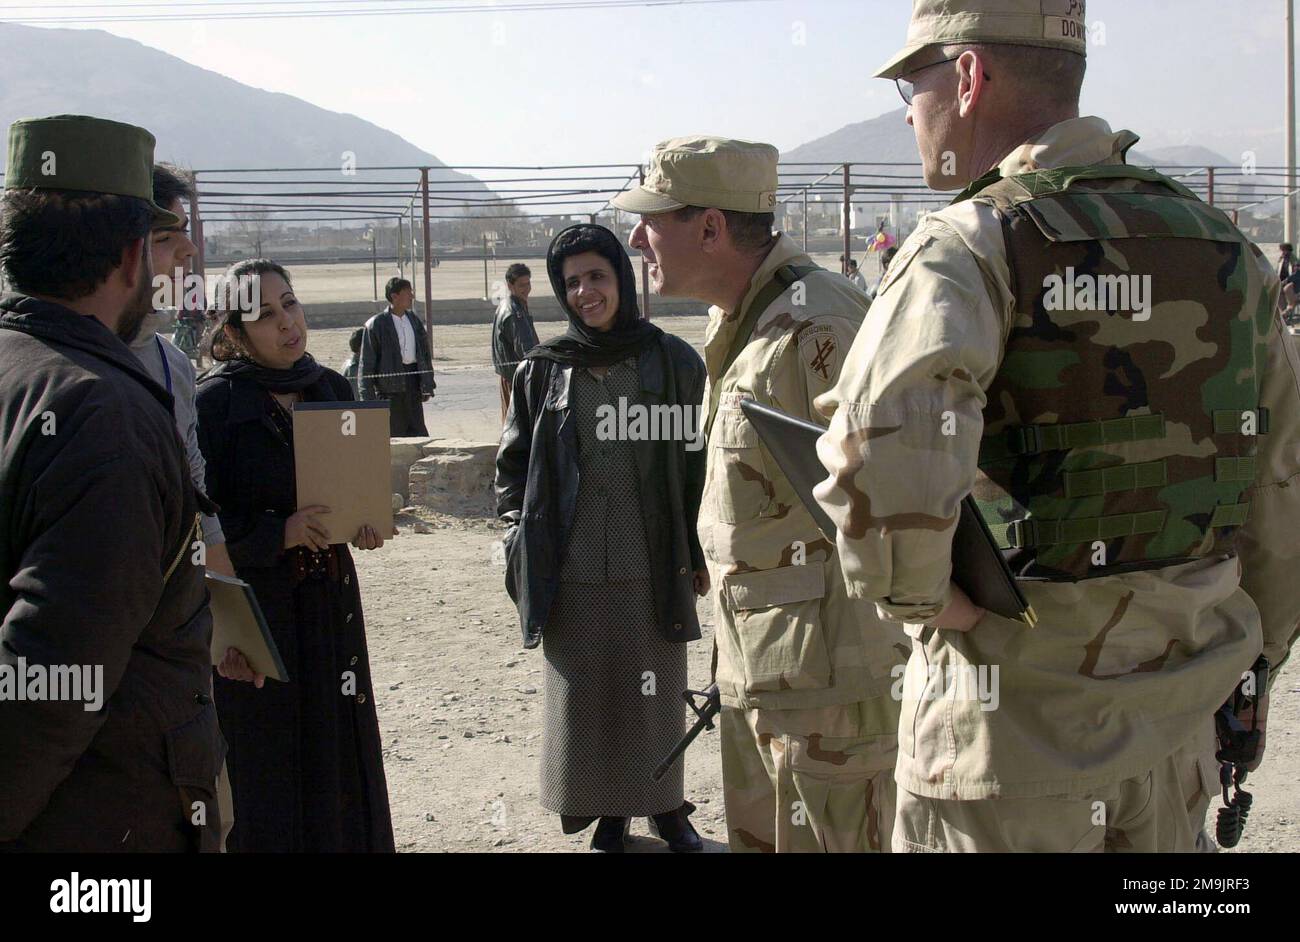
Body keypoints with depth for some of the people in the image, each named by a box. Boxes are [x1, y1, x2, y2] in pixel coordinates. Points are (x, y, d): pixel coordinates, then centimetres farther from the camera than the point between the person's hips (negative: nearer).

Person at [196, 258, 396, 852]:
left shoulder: (331, 388, 6)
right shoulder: (215, 402, -10)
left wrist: (366, 523, -4)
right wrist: (279, 533, -22)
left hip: (331, 601, 5)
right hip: (253, 602, -5)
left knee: (340, 749, 11)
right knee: (269, 761, 2)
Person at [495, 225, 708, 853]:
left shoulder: (675, 363, 1)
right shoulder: (544, 370, 3)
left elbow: (701, 464, 4)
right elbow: (513, 464, 10)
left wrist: (699, 552, 2)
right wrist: (522, 543, 0)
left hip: (653, 567, 0)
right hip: (572, 572, 1)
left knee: (656, 695, 8)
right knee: (585, 697, 7)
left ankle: (663, 803, 28)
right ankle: (609, 814, 23)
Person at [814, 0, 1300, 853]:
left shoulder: (973, 248, -16)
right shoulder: (1223, 250, 4)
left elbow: (885, 448, -35)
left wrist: (918, 592, -18)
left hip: (1015, 733, -6)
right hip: (1173, 735, 6)